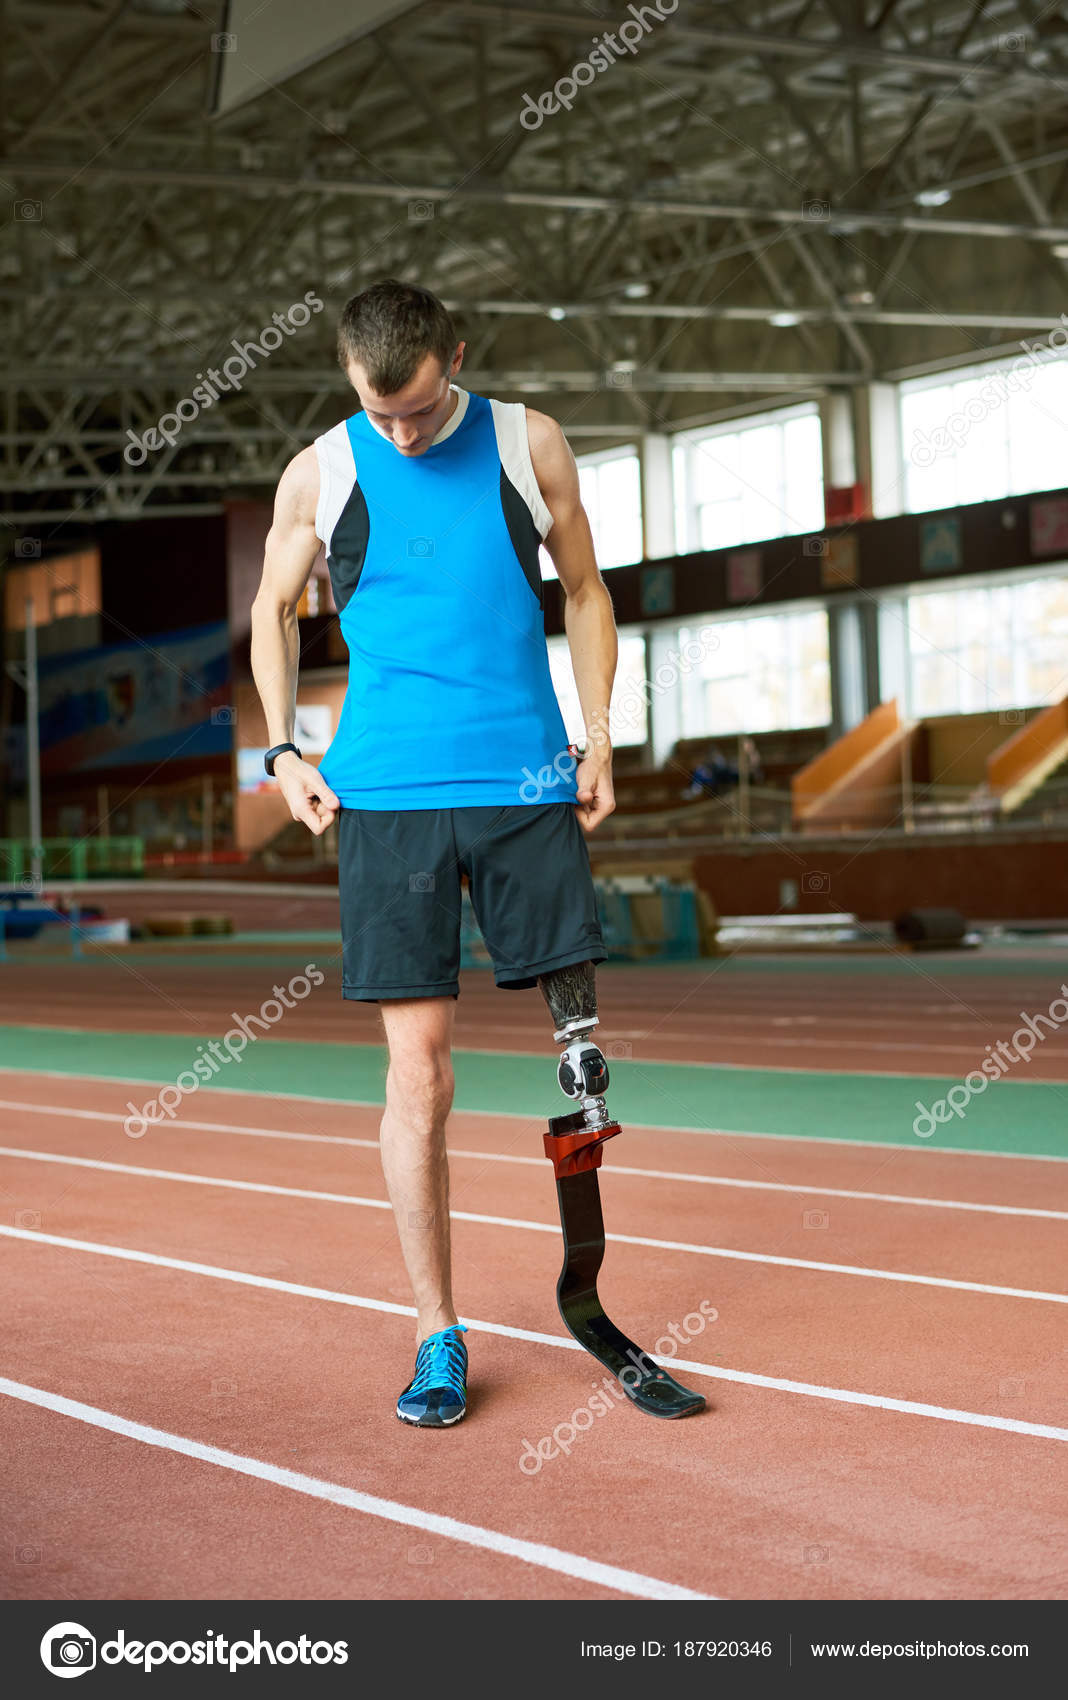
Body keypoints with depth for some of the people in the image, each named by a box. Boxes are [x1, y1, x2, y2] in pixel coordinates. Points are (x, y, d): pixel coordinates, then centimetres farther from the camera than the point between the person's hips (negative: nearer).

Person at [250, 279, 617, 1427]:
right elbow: (273, 609, 17)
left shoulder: (528, 445, 6)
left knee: (582, 1042, 0)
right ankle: (437, 1335, 5)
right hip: (386, 793, -1)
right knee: (418, 1059, -3)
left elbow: (583, 589, 15)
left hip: (528, 784, 1)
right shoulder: (319, 474, 4)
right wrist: (281, 747, 6)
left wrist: (599, 732, 6)